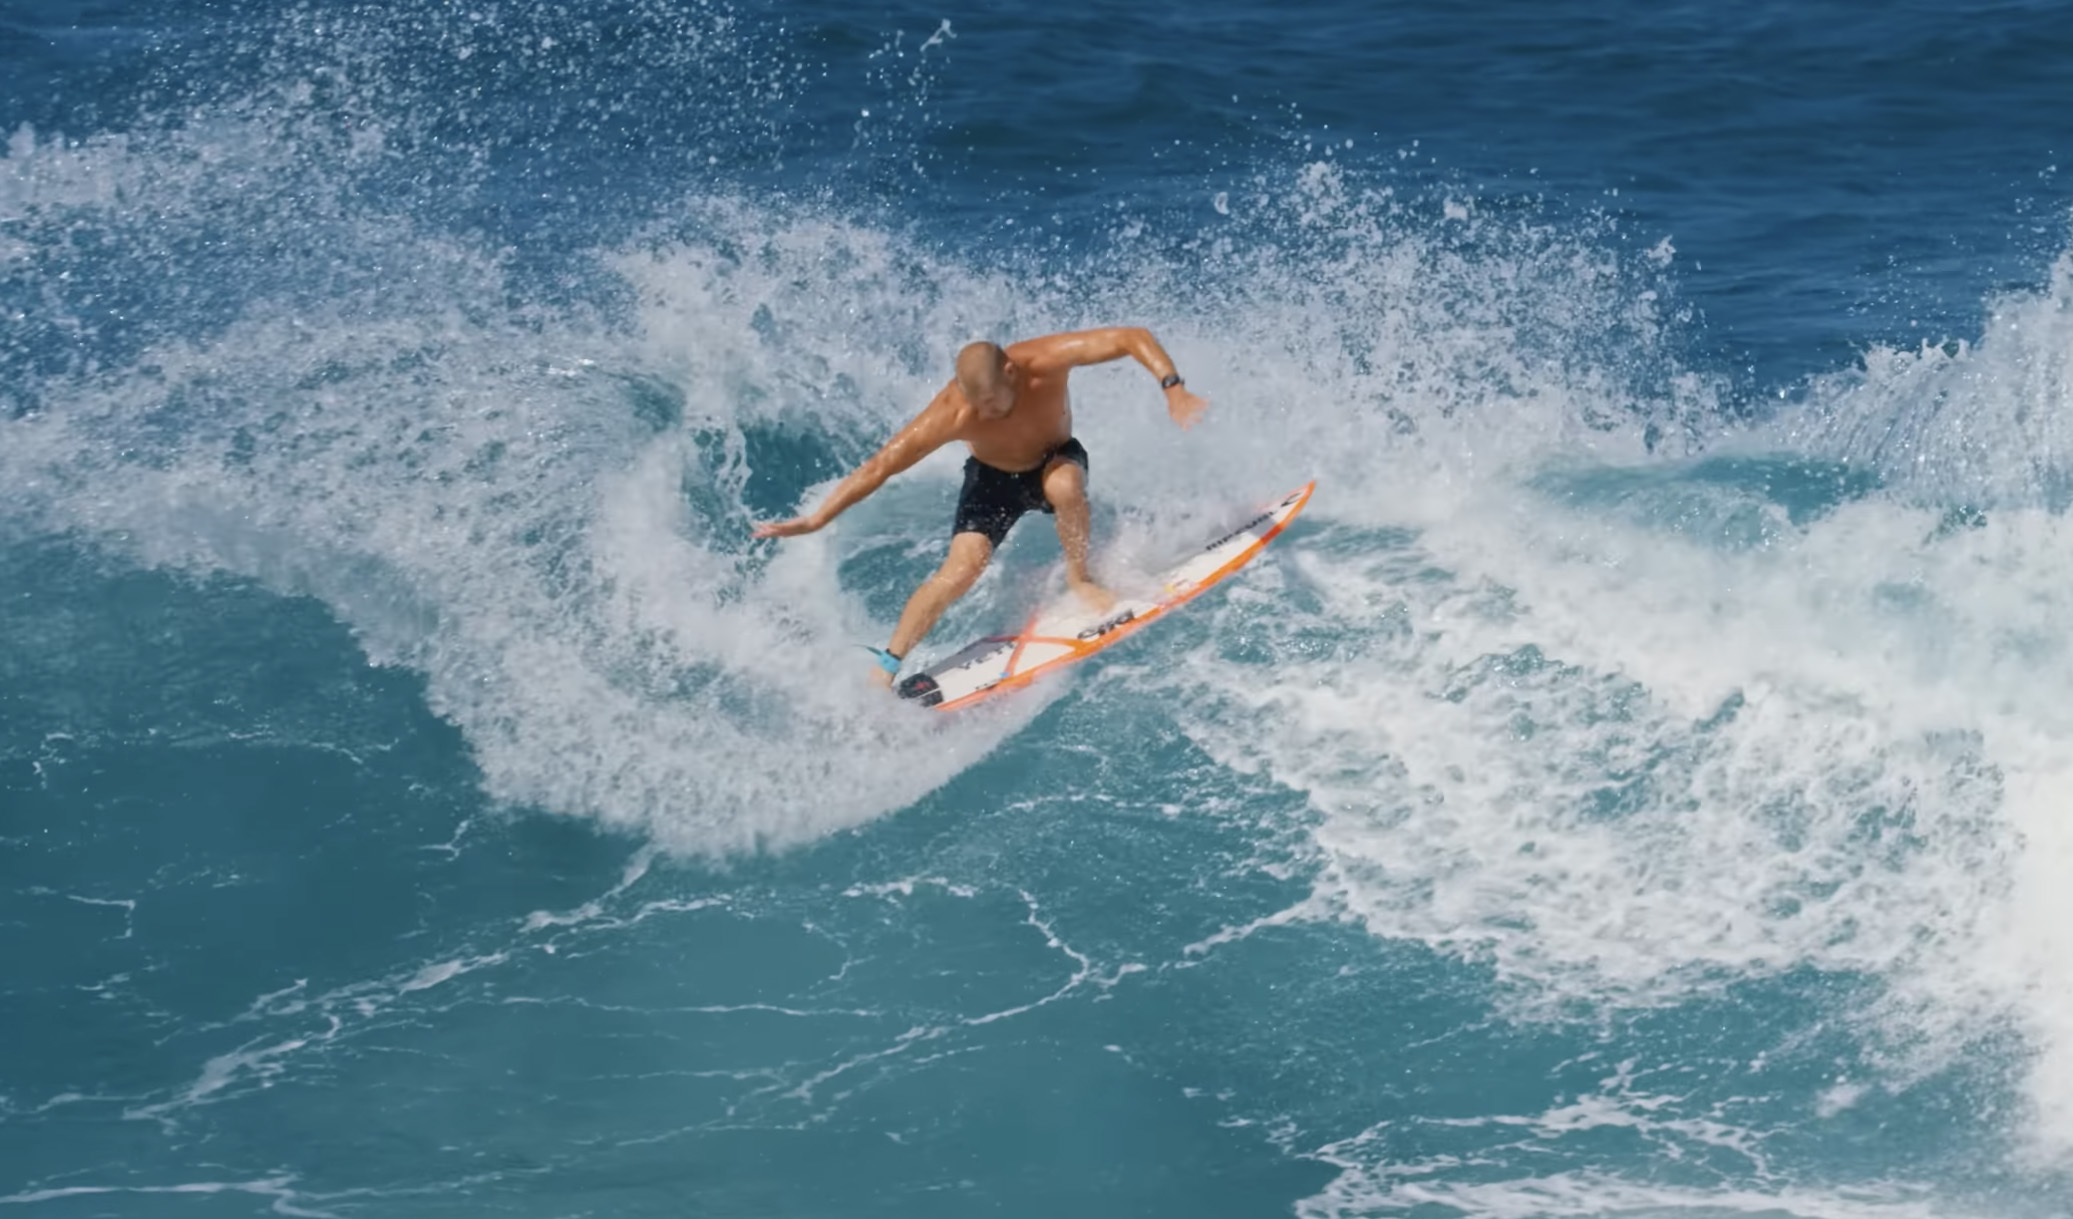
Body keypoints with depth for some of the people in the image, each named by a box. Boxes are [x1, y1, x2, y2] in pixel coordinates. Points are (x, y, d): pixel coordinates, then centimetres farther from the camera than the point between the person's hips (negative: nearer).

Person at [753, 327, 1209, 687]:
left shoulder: (1045, 360, -34)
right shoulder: (950, 415, -34)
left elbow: (1133, 337, -31)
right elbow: (879, 466, -28)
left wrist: (1174, 390, -43)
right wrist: (816, 519, -30)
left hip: (1056, 458, 1)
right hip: (993, 479, -1)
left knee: (1065, 483, -36)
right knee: (961, 568, -21)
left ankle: (1079, 578, -10)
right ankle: (884, 665, -10)